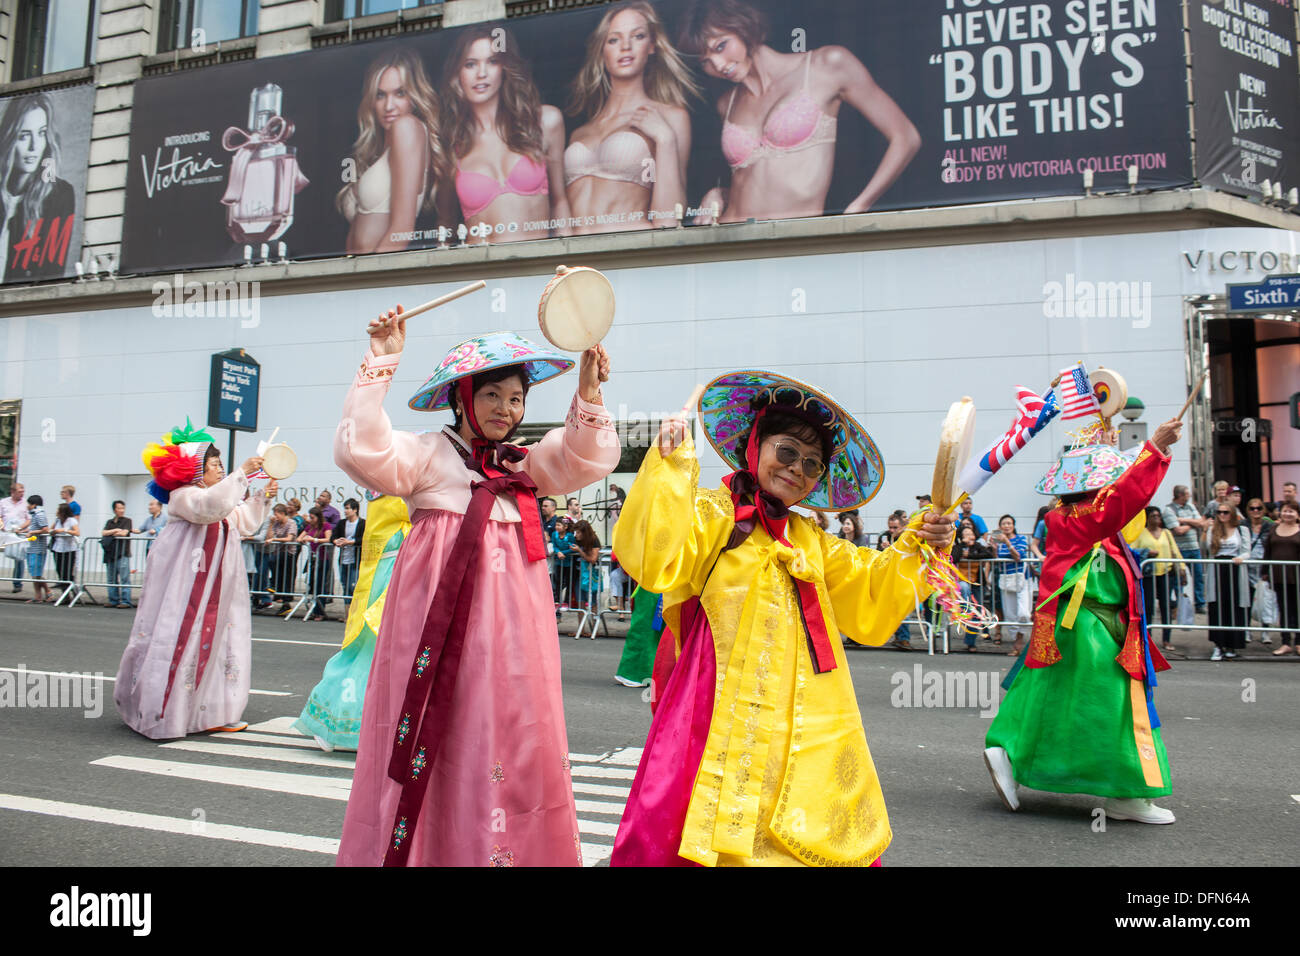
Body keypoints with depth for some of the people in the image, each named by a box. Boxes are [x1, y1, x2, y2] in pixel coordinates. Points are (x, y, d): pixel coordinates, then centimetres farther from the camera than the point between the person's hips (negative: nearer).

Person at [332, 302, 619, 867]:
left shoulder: (525, 463, 16)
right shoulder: (427, 454, 4)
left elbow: (586, 460, 3)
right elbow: (362, 452, -13)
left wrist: (588, 391, -12)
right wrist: (382, 363, -13)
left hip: (510, 621, 4)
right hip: (440, 619, -4)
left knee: (510, 731, 5)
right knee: (434, 736, -2)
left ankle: (510, 849, 16)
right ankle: (412, 847, 13)